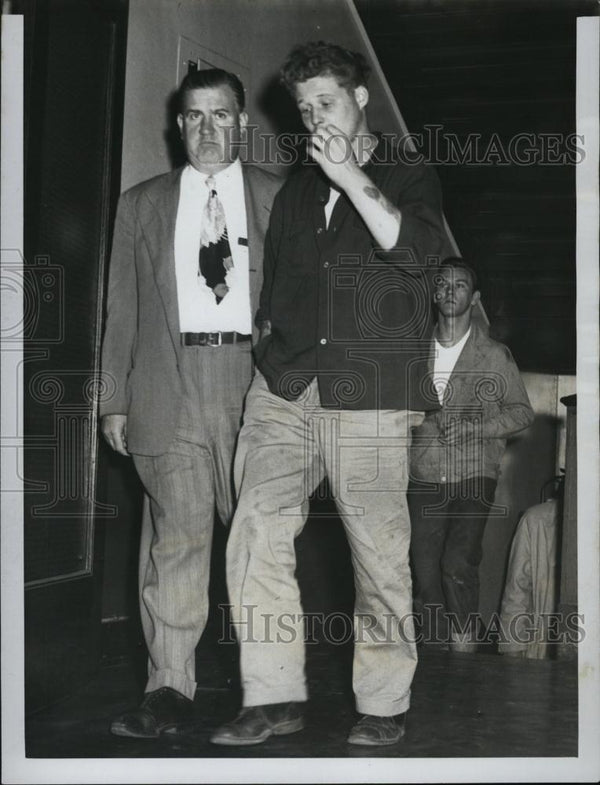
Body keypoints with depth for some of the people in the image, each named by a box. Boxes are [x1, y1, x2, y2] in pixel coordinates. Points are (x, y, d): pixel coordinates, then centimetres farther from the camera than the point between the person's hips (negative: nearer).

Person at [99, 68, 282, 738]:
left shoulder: (280, 199, 12)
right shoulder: (141, 205, 17)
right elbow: (122, 310, 15)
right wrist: (115, 400, 9)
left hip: (258, 380, 0)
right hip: (170, 383, 1)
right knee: (176, 533, -7)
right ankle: (169, 688, -3)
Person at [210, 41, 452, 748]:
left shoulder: (408, 178, 9)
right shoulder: (297, 189, 22)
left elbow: (414, 248, -11)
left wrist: (350, 175, -12)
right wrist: (271, 350, 15)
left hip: (368, 394, -4)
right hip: (282, 388, 4)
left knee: (378, 555, -2)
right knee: (255, 536, -7)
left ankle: (383, 705, 11)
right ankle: (274, 697, 1)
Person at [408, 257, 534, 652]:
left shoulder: (494, 355, 0)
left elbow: (522, 411, 3)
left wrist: (474, 427, -10)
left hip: (474, 475, -3)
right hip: (425, 476, 3)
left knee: (458, 564, -17)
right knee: (425, 568, 1)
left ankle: (465, 644, 1)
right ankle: (434, 649, 14)